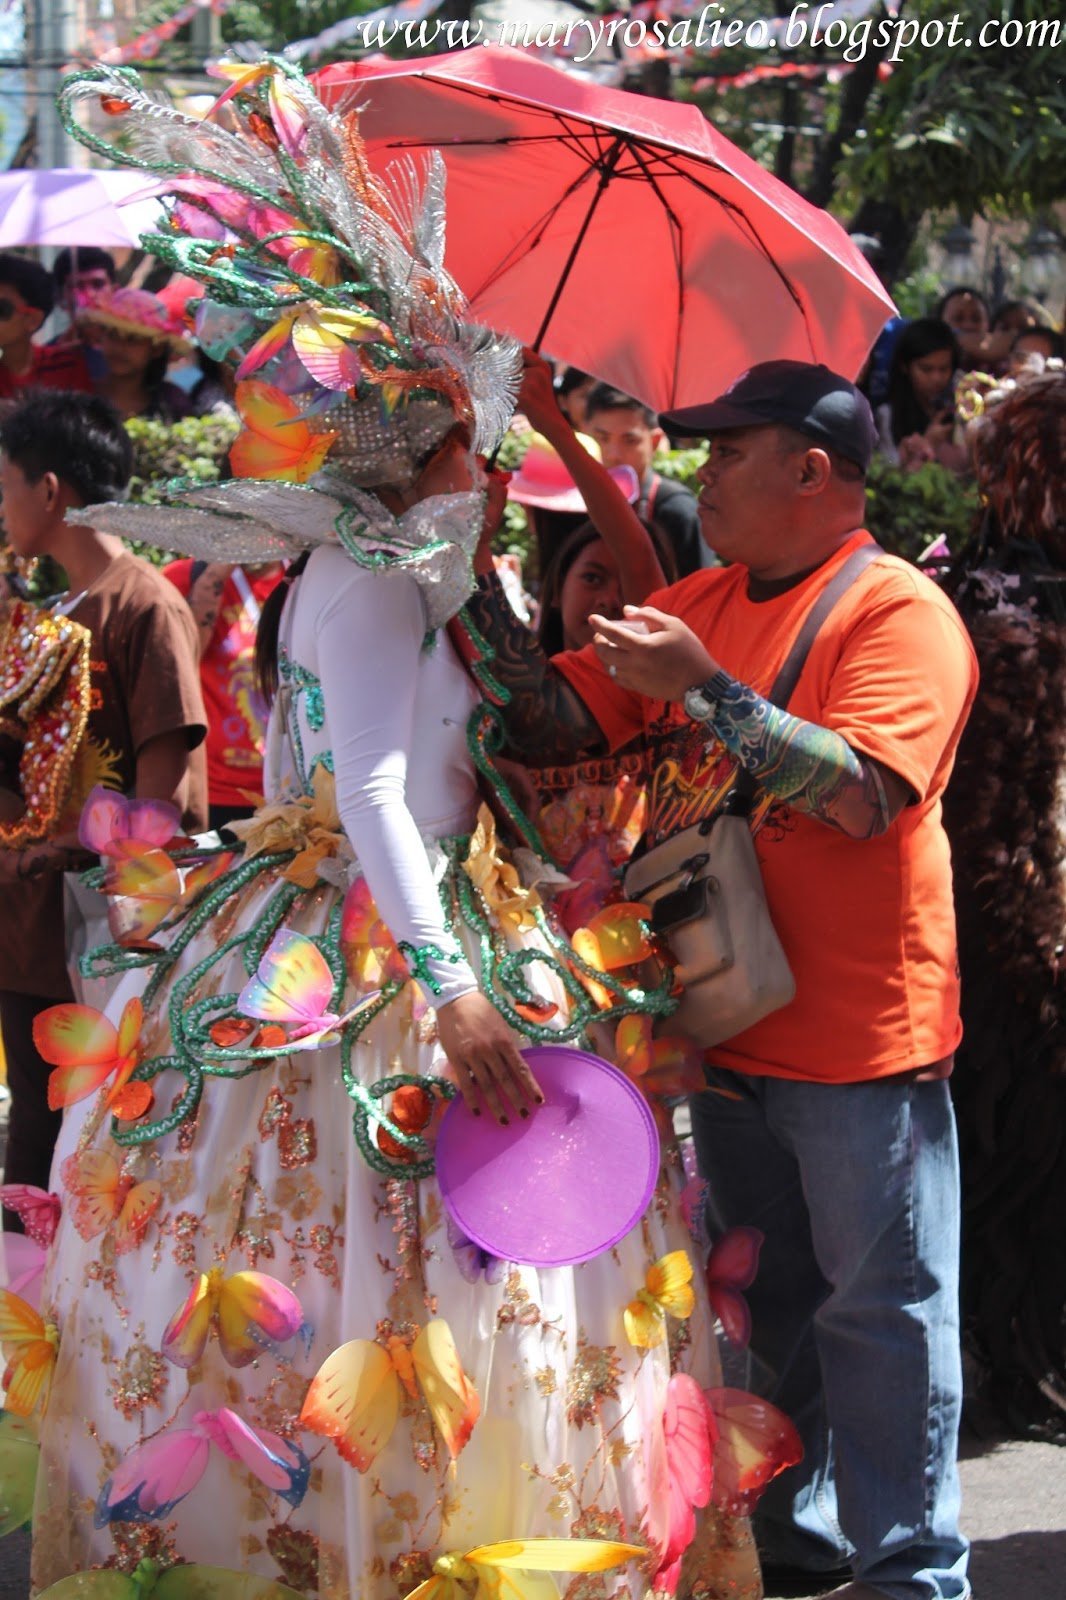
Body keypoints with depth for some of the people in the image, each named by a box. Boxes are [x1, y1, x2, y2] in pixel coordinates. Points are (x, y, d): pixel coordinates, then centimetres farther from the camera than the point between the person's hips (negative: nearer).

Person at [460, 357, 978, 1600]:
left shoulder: (896, 612, -12)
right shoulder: (697, 606, 11)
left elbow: (866, 795, -26)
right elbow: (560, 727, 6)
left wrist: (705, 689, -28)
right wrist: (480, 593, -6)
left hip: (857, 1036, -7)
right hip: (730, 1028, 8)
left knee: (881, 1307, -1)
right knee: (764, 1298, 18)